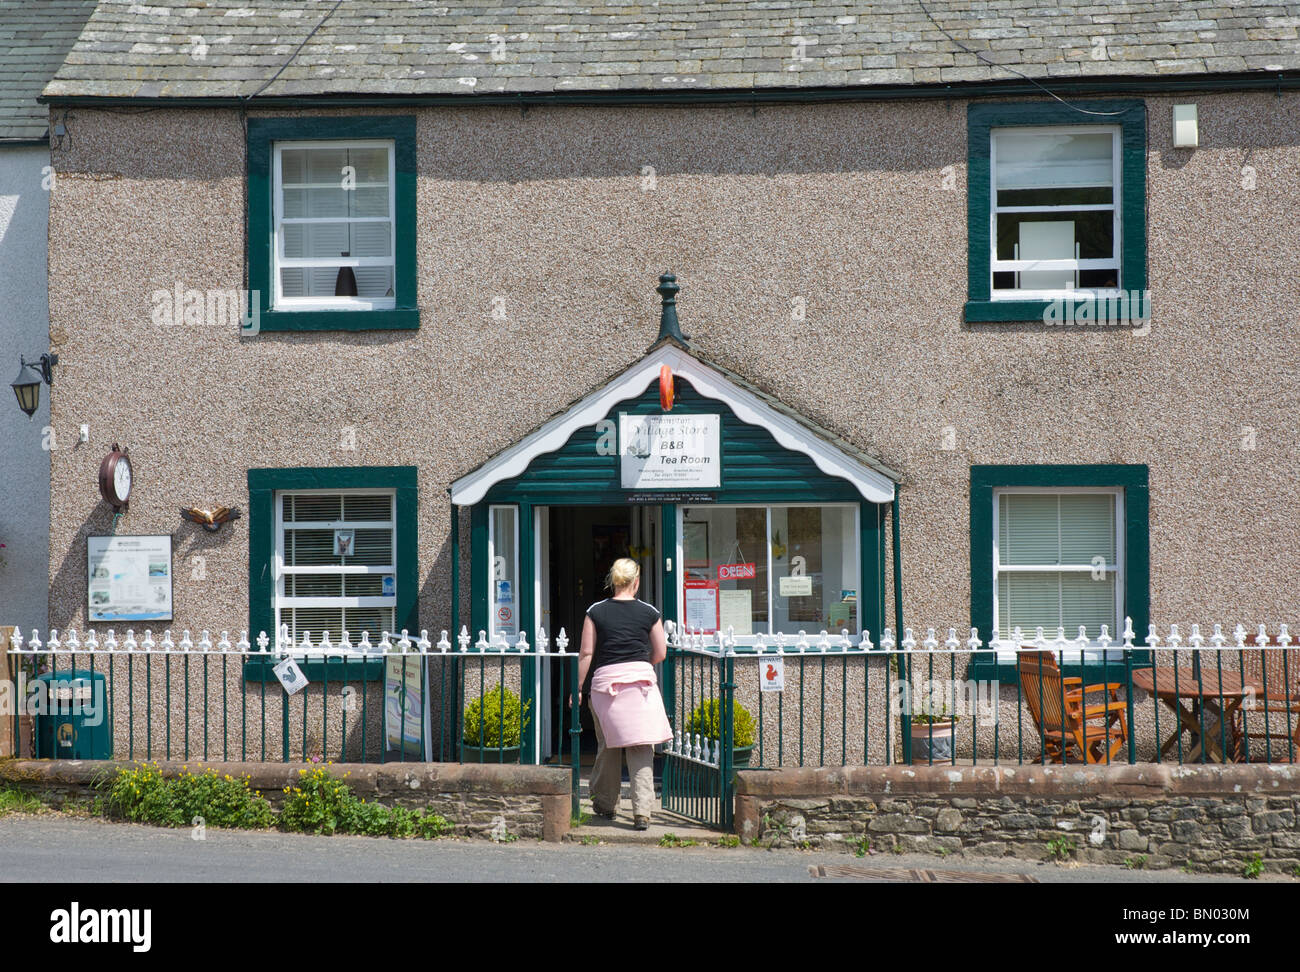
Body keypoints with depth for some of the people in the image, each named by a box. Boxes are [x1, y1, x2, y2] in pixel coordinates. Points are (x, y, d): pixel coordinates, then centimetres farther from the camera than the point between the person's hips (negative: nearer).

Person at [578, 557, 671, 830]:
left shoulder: (596, 611, 2)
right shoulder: (649, 613, 3)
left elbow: (586, 654, -1)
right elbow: (660, 654, 7)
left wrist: (578, 688, 5)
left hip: (605, 679, 1)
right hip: (641, 679, 0)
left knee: (607, 746, 13)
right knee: (642, 749, -1)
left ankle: (606, 804, 24)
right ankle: (642, 812, -9)